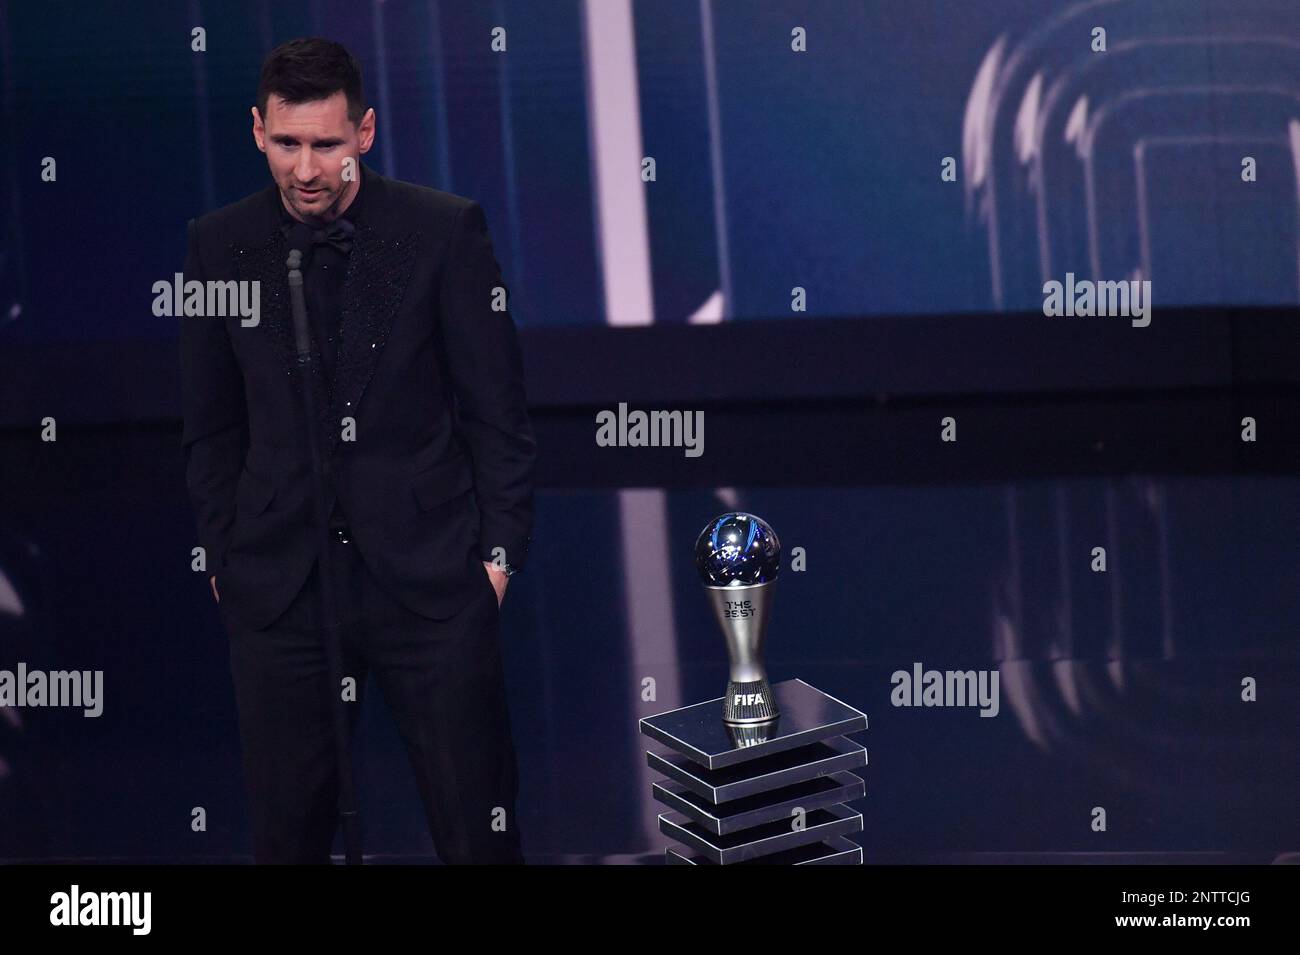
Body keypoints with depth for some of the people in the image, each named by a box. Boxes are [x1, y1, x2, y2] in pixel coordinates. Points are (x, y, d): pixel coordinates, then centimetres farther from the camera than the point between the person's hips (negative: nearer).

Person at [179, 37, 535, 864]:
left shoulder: (446, 231, -3)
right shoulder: (220, 246, 4)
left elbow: (498, 411, 1)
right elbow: (212, 429, 12)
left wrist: (499, 552, -3)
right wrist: (224, 561, 7)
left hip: (430, 578, -2)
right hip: (278, 588, 2)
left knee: (478, 825, 0)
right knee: (289, 825, 7)